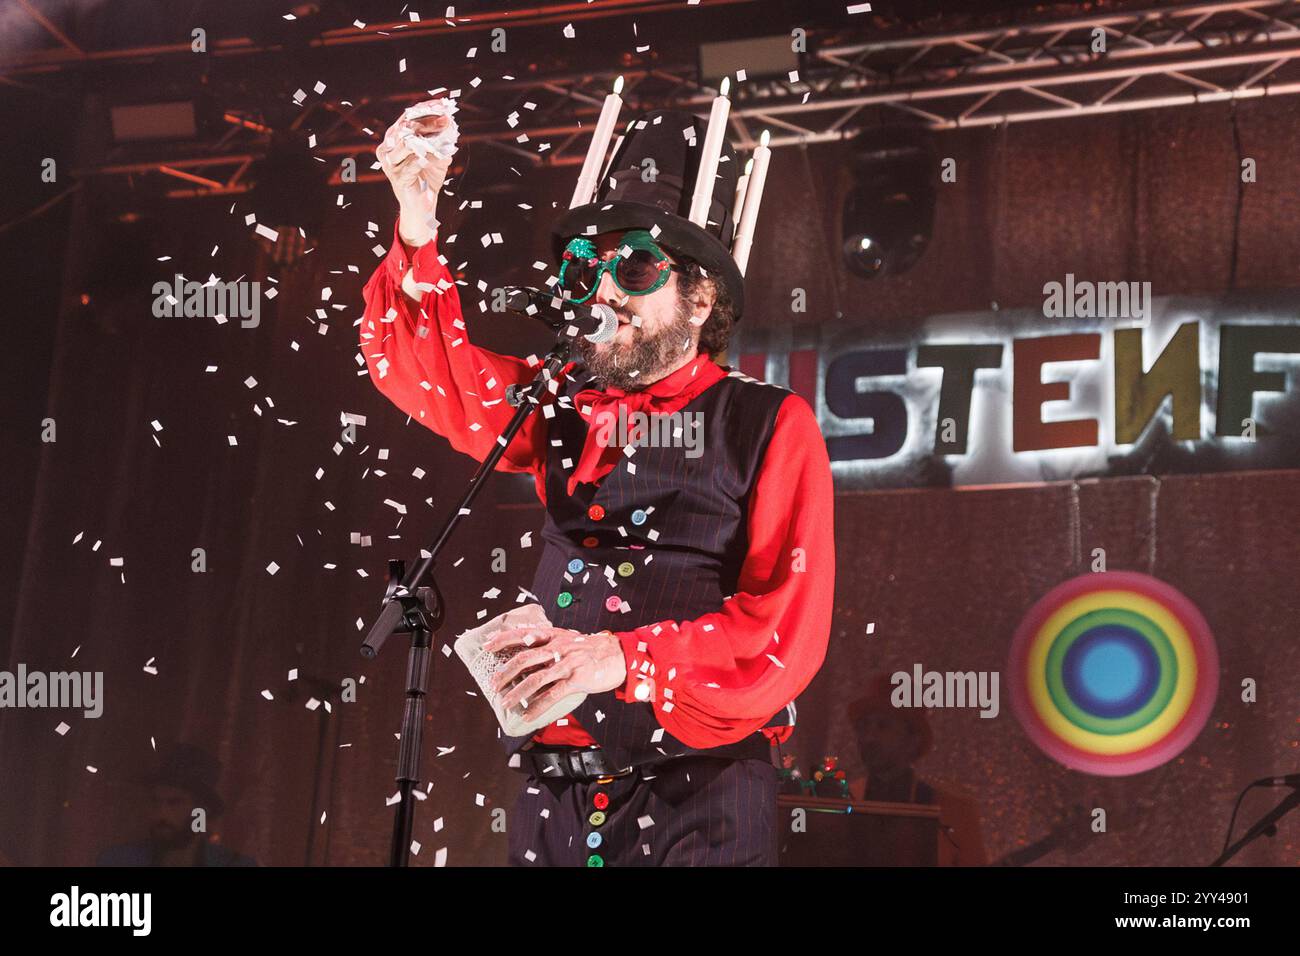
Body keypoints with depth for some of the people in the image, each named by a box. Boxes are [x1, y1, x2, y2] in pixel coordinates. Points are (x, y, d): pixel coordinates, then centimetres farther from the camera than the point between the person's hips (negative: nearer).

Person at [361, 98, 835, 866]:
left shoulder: (769, 426, -1)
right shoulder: (565, 407, 13)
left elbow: (788, 628, -10)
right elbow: (425, 366, 13)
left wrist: (622, 659, -22)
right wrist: (418, 227, -5)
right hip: (555, 801, 4)